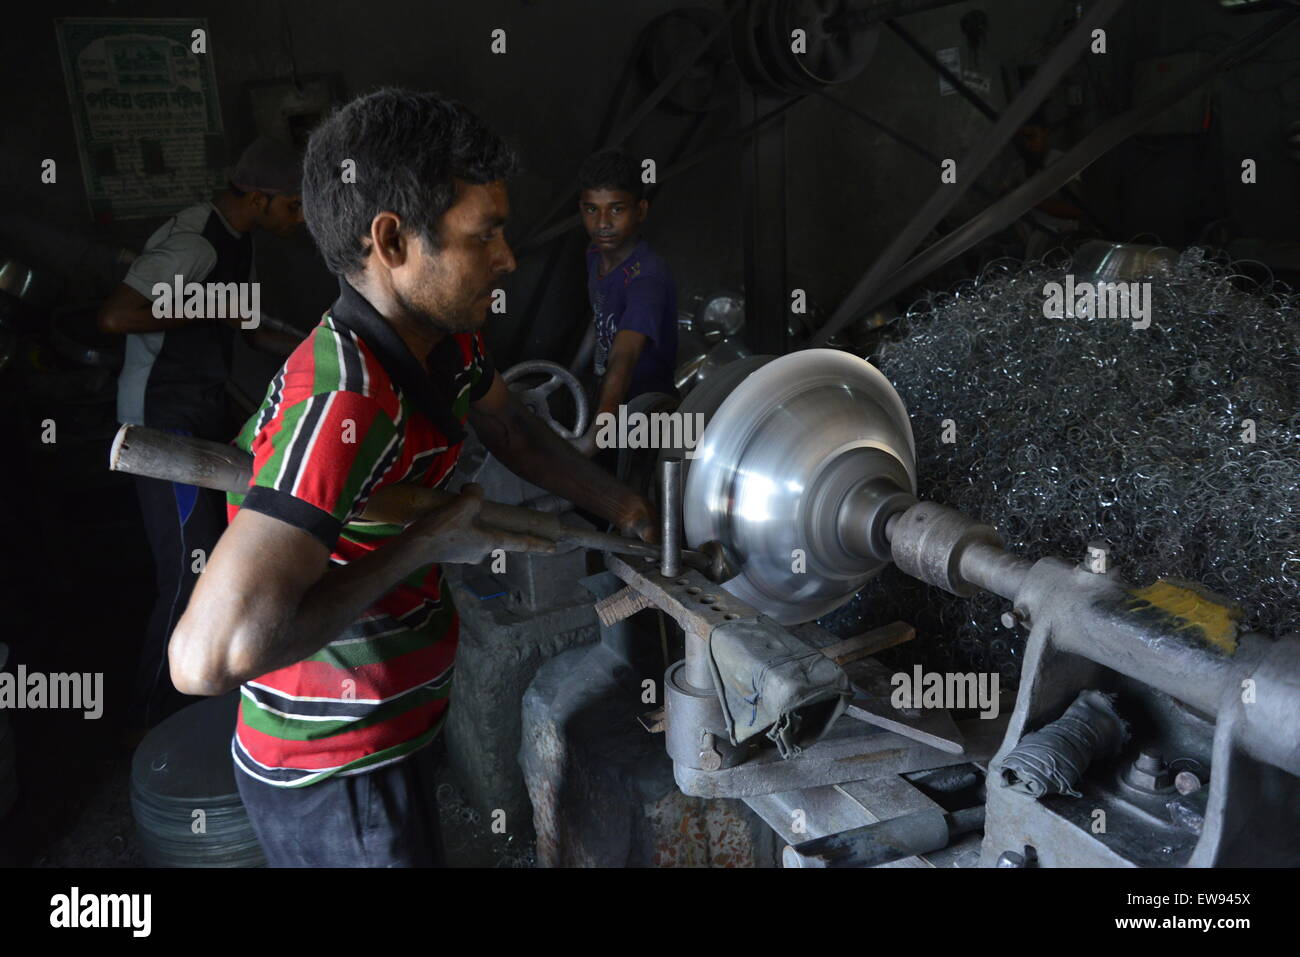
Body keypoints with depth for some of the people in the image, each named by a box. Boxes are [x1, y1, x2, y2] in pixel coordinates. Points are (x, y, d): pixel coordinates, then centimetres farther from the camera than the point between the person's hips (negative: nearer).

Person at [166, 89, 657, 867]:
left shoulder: (443, 339, -6)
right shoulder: (344, 401, -34)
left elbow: (512, 429, 16)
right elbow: (209, 656, -39)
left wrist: (627, 510, 14)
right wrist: (426, 542, -30)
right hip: (336, 781, -8)